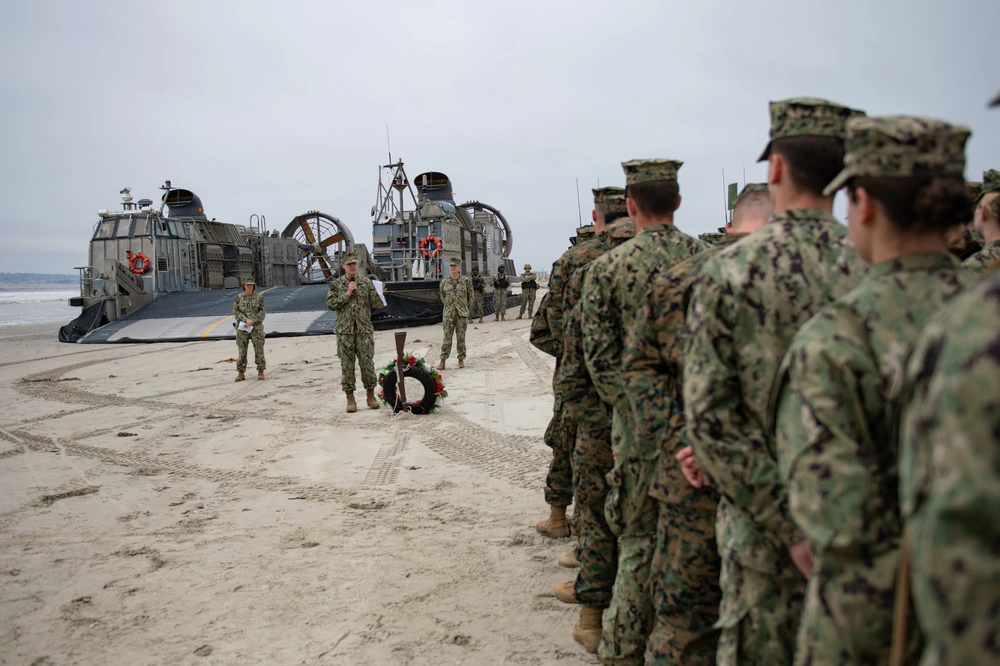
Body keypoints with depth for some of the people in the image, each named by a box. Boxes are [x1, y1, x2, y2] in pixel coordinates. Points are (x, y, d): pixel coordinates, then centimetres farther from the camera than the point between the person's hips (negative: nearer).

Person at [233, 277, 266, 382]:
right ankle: (241, 374, 8)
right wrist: (246, 320, -18)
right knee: (241, 351, 2)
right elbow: (236, 312, -3)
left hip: (256, 327, 0)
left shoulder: (259, 298, 0)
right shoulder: (238, 297, 1)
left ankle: (261, 372, 13)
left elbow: (262, 313, -4)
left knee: (259, 349, 1)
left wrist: (252, 322, -18)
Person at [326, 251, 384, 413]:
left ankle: (371, 395, 15)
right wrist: (347, 294, -13)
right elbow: (330, 304, -5)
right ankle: (350, 398, 10)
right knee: (347, 364, 2)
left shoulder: (367, 282, 5)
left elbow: (377, 304, 0)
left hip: (364, 330, 0)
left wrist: (379, 292, -20)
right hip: (344, 331, 0)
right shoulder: (336, 284, 5)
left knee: (367, 363, 2)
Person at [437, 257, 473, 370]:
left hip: (462, 314, -1)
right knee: (447, 337, -1)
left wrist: (467, 309, 7)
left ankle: (461, 360, 14)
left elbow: (470, 296, 7)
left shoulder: (466, 281, -1)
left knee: (461, 337, 4)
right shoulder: (444, 282, 4)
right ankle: (442, 361, 1)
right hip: (449, 314, 1)